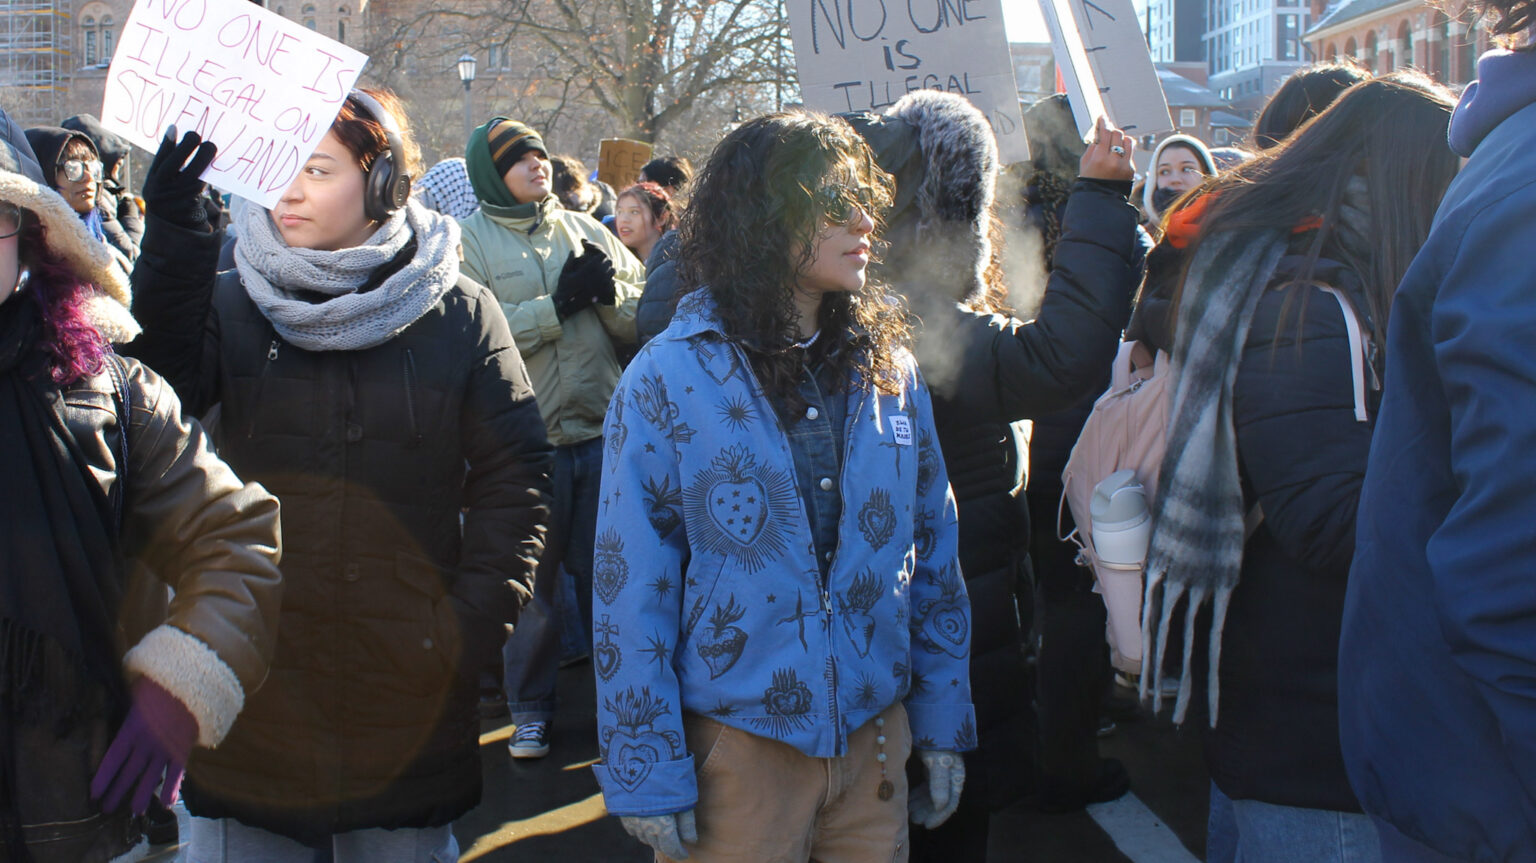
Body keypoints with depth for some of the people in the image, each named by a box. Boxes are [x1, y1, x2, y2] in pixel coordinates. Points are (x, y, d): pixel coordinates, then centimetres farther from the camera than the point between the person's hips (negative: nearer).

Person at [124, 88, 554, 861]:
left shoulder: (459, 313, -1)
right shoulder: (230, 303, 1)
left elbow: (514, 473, 0)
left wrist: (475, 618, -7)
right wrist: (170, 239, -28)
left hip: (406, 687, 0)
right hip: (251, 681, 1)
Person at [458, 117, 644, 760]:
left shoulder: (583, 229, 10)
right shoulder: (470, 241, 0)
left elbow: (642, 320, 7)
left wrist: (608, 289, -12)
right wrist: (560, 303, -14)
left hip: (601, 430, 3)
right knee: (530, 581, 9)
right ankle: (529, 707, 25)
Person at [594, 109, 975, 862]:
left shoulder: (888, 368, 3)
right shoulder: (670, 377, -10)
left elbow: (933, 551, 8)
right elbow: (630, 587, -9)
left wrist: (944, 721, 7)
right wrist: (646, 773, -10)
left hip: (874, 732, 4)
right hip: (735, 739, -4)